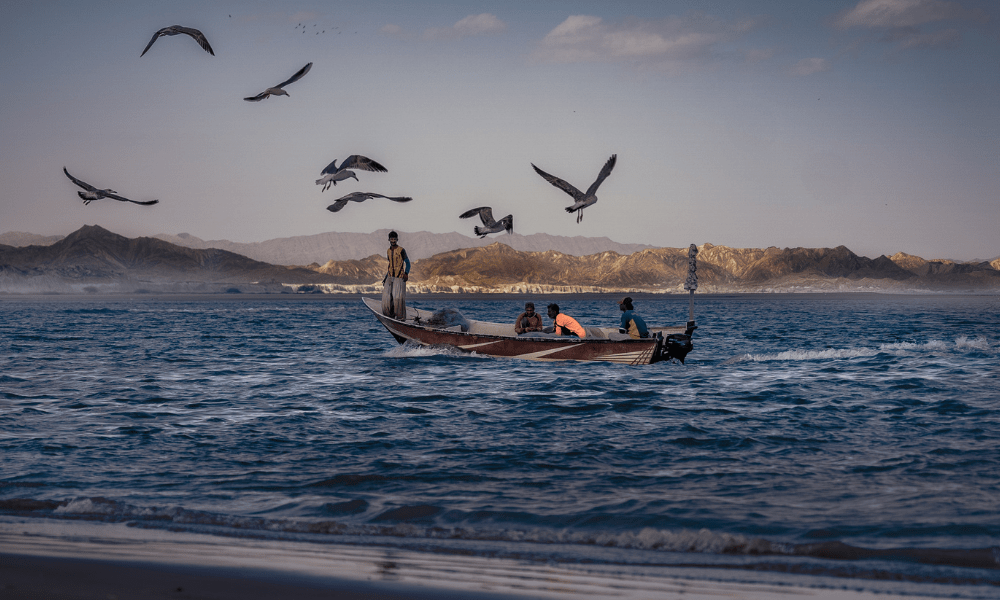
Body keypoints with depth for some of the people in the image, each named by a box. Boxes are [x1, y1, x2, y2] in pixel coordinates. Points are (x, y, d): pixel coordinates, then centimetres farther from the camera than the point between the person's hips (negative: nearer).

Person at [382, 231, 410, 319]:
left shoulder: (401, 250, -3)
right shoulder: (388, 251, 16)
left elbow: (407, 262, -3)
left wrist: (406, 273, -18)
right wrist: (385, 278, 23)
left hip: (399, 277, -6)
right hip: (390, 277, 6)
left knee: (399, 296, -11)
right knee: (387, 296, -3)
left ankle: (401, 316, -8)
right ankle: (390, 315, 4)